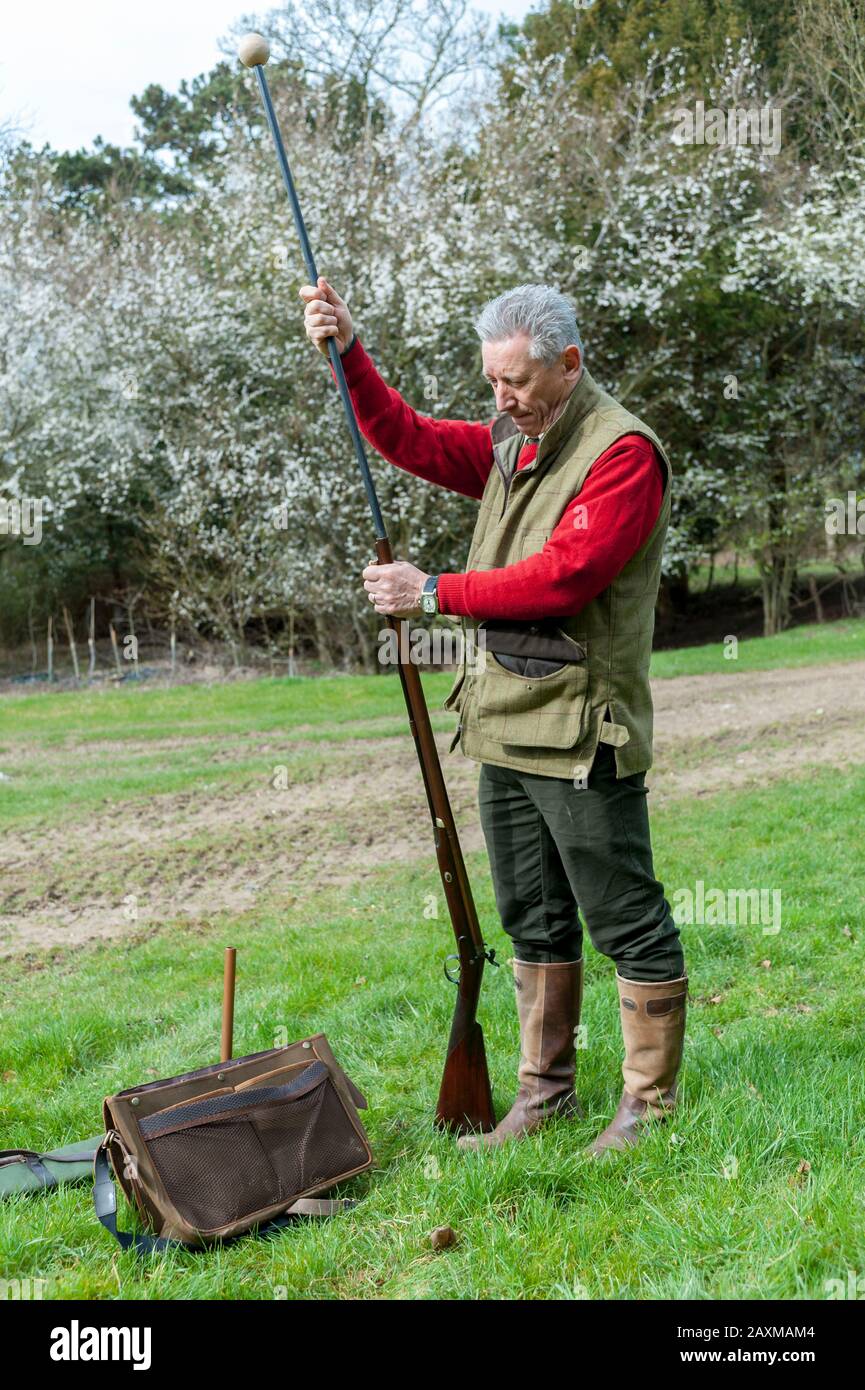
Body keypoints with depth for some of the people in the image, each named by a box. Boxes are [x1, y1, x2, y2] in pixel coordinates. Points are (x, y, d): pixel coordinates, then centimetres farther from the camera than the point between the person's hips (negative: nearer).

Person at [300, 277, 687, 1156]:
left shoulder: (623, 452, -12)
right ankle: (545, 1091, 29)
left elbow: (565, 576, -22)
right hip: (505, 729, 9)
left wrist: (437, 594, -17)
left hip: (581, 734, -8)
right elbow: (408, 438, 16)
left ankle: (650, 1102, 15)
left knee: (628, 924, 2)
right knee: (535, 921, 16)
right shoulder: (510, 446, 15)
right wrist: (347, 353, 4)